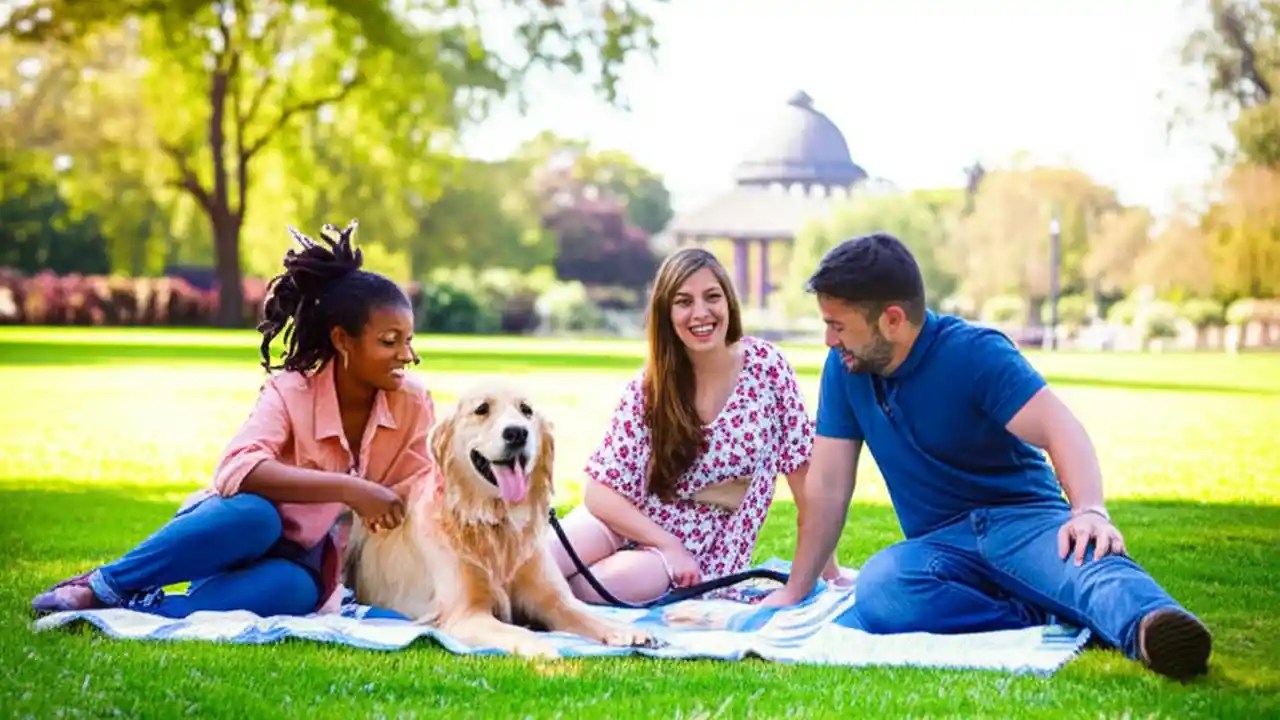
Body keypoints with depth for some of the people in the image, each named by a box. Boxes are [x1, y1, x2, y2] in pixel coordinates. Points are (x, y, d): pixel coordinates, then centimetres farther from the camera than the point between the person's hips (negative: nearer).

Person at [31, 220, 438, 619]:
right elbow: (238, 472, -36)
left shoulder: (413, 404, -8)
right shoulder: (291, 393, -18)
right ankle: (103, 586, -21)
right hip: (231, 534, -2)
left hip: (295, 564, 2)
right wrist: (346, 489, -43)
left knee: (295, 589, -37)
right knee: (254, 511, -40)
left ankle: (136, 608, -28)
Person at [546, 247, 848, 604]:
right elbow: (600, 493, -7)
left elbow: (805, 474, -5)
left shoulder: (767, 366, -11)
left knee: (616, 581, -32)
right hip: (629, 521, 0)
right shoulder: (649, 388, -9)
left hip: (702, 547, 0)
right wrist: (670, 546, -17)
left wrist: (830, 572, -4)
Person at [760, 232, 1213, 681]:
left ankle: (1149, 628, -70)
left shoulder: (974, 352, -10)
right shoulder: (845, 369, 4)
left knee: (1085, 555, -41)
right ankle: (1046, 620, -36)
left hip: (1022, 517, -4)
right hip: (939, 544, 4)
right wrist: (795, 592, 8)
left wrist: (1090, 512, -41)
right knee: (878, 591, -34)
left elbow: (1062, 432, -22)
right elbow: (828, 483, 8)